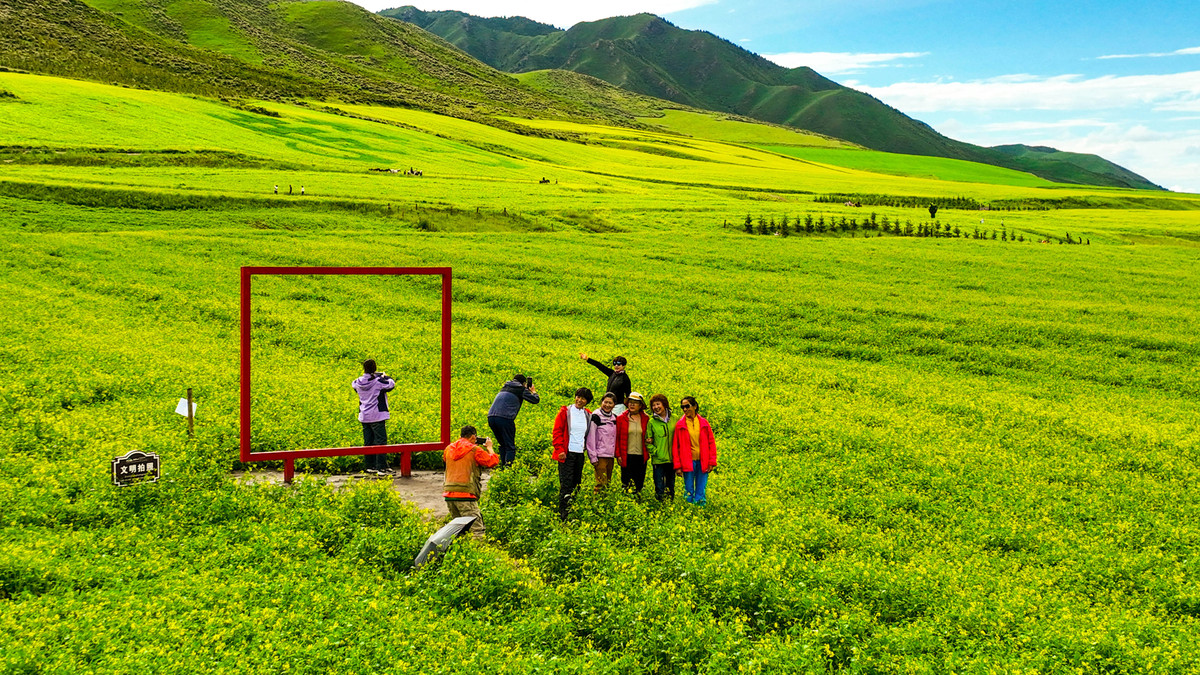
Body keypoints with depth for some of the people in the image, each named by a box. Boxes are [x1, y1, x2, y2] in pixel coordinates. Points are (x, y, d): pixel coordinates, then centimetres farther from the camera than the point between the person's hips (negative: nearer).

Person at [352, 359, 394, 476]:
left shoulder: (358, 383, 0)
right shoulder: (378, 382, -15)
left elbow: (353, 384, 23)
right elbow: (391, 384, -3)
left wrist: (364, 376, 24)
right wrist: (385, 377, 13)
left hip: (364, 416, 6)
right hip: (377, 416, -6)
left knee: (368, 442, 13)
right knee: (380, 441, -4)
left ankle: (370, 466, 19)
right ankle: (382, 468, -9)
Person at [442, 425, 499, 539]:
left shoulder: (448, 449, 13)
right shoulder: (475, 450, -3)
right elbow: (493, 461, 4)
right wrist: (489, 447, 23)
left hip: (448, 492, 6)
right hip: (465, 493, -6)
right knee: (477, 529, -9)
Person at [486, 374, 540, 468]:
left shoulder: (505, 387, 26)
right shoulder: (521, 389, 8)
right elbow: (536, 400, 12)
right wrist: (533, 391, 32)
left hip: (491, 417, 6)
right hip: (505, 418, -6)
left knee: (503, 445, 20)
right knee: (510, 447, 0)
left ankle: (503, 466, 16)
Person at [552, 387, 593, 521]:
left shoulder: (588, 415, 10)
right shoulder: (565, 412, -2)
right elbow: (557, 432, -4)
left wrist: (587, 448, 11)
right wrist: (560, 449, -11)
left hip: (580, 453, 5)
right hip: (567, 453, -5)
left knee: (576, 484, 9)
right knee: (566, 484, -10)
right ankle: (563, 514, -8)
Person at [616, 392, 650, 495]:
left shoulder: (646, 419, 6)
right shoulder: (621, 418, 1)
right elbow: (617, 438, 3)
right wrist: (618, 455, -2)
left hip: (641, 456, 2)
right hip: (626, 456, -2)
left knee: (639, 482, 5)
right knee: (627, 483, 0)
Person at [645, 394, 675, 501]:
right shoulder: (652, 422, -1)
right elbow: (648, 441, 2)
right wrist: (655, 452, -10)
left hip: (672, 459, 2)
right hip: (658, 460, -2)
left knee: (671, 484, 12)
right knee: (659, 485, 1)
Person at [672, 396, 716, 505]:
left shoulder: (704, 423, 5)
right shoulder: (680, 425, 1)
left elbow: (711, 443, 6)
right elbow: (675, 446, 2)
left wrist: (712, 462, -1)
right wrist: (678, 466, -3)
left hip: (702, 462, 1)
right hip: (688, 462, -1)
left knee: (701, 490, 3)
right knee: (689, 491, 2)